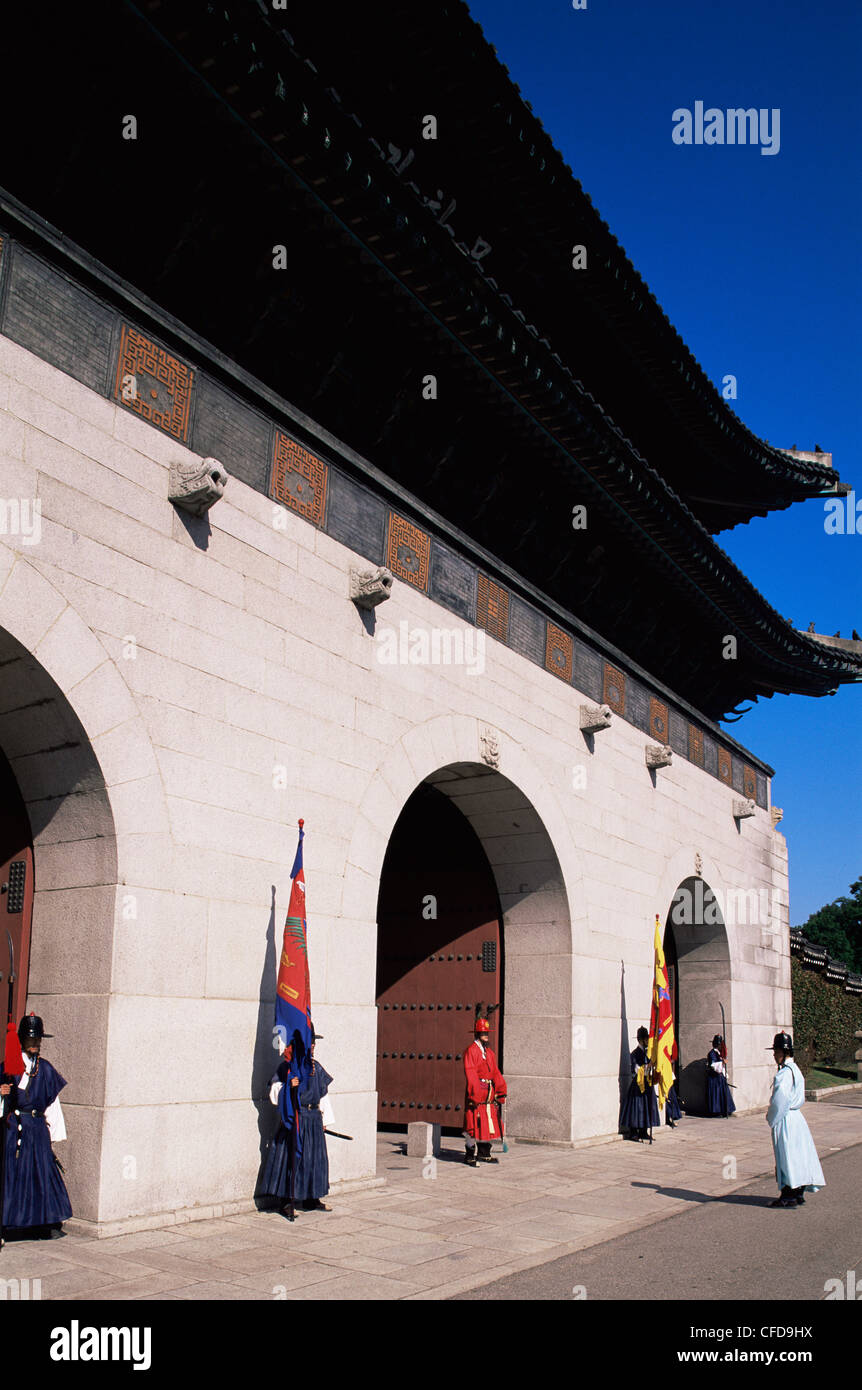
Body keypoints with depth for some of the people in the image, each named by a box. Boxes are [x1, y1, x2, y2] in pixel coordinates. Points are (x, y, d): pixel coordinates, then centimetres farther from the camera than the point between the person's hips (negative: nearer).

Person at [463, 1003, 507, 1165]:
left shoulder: (489, 1052, 17)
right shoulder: (471, 1050, -8)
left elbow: (496, 1072, 15)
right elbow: (470, 1073, -16)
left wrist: (501, 1091, 6)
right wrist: (475, 1094, -22)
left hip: (489, 1094, 8)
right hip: (475, 1093, -8)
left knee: (489, 1123, 11)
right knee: (474, 1124, -5)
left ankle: (484, 1154, 22)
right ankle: (470, 1156, 3)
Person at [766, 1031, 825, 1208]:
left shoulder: (784, 1073, -20)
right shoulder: (795, 1070, 11)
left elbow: (780, 1100, -25)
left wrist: (772, 1119, -11)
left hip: (785, 1120, -10)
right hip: (796, 1116, 10)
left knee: (787, 1157, -2)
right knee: (799, 1155, 13)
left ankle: (788, 1196, 4)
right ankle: (799, 1194, 21)